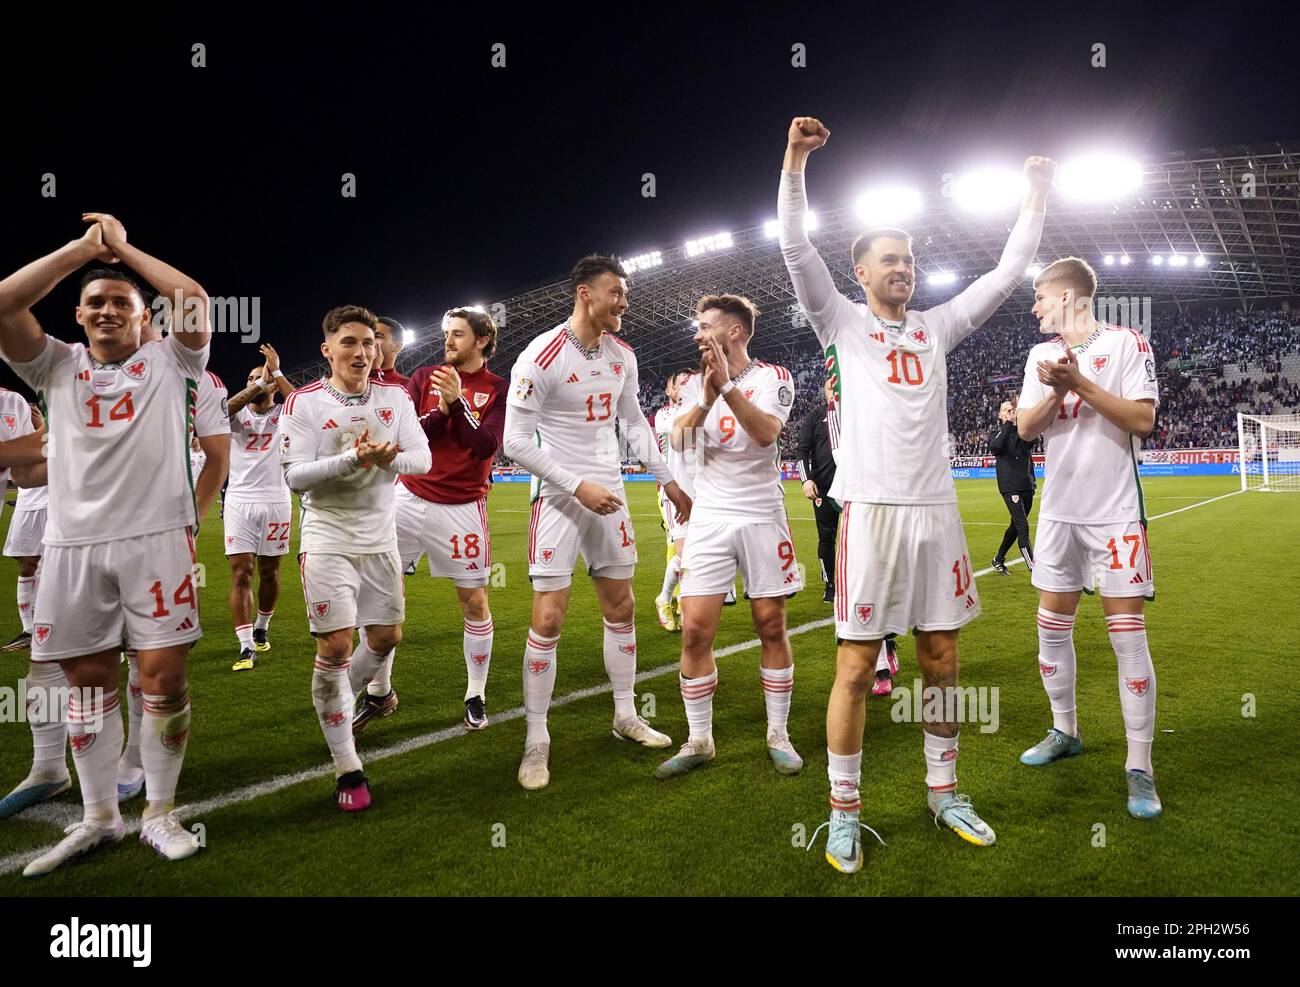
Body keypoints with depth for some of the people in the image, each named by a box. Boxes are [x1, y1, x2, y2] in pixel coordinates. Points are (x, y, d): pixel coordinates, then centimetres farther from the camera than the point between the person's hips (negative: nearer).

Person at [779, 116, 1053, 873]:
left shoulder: (938, 327, 15)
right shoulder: (842, 322, 4)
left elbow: (1010, 271, 18)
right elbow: (796, 247, -5)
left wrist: (1039, 189, 18)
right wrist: (796, 158, -12)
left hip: (937, 511, 4)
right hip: (871, 511, -4)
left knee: (942, 662, 11)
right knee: (857, 667, -1)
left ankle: (944, 793, 27)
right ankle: (845, 811, 11)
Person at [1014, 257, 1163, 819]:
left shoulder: (1127, 344, -5)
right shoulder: (1042, 355, 9)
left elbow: (1142, 420, -14)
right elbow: (1025, 429, 2)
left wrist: (1080, 384, -19)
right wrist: (1055, 392, -15)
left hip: (1115, 513, -5)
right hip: (1059, 512, 5)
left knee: (1127, 635, -6)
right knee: (1052, 627, 11)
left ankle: (1139, 767, 3)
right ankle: (1064, 731, 29)